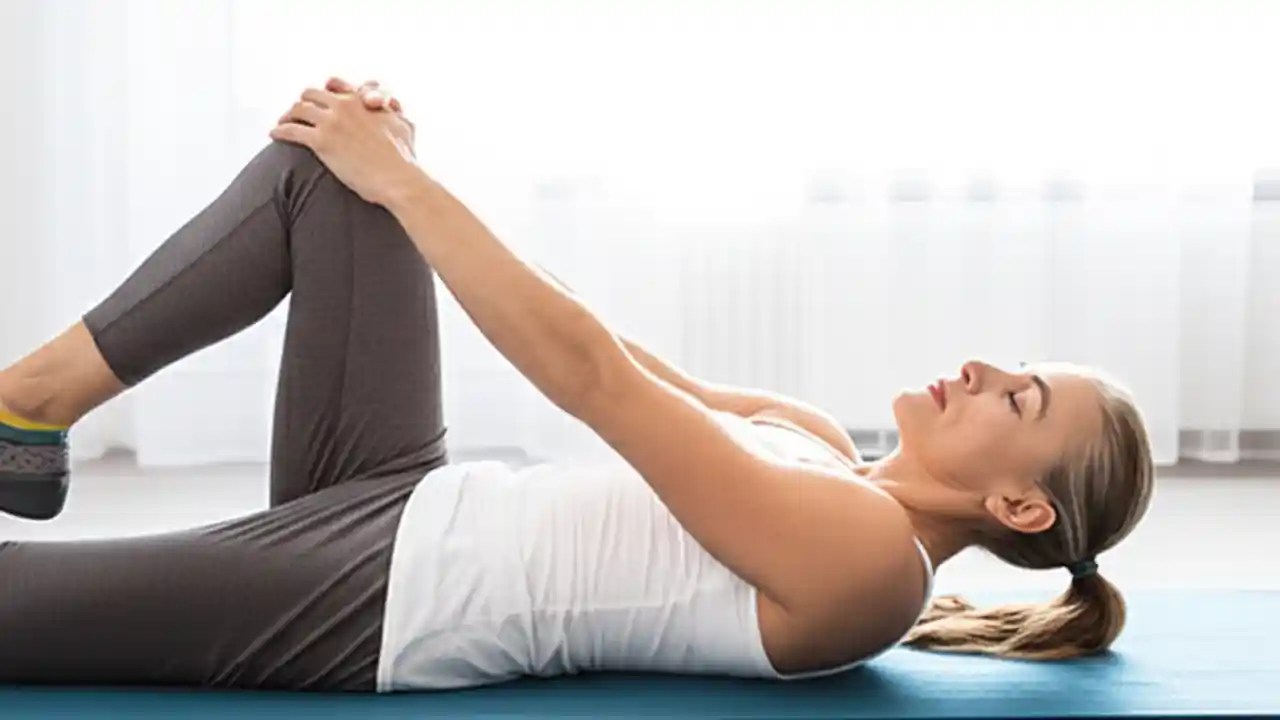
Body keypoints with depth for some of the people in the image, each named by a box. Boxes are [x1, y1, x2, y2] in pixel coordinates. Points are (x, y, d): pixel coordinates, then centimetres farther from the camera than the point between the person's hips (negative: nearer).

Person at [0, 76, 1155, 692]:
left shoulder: (866, 560, -20)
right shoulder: (827, 449, 7)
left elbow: (592, 374, -22)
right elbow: (632, 367, 8)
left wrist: (402, 180, -17)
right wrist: (392, 177, 3)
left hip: (367, 593, -8)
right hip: (404, 510, 8)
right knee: (325, 163, 2)